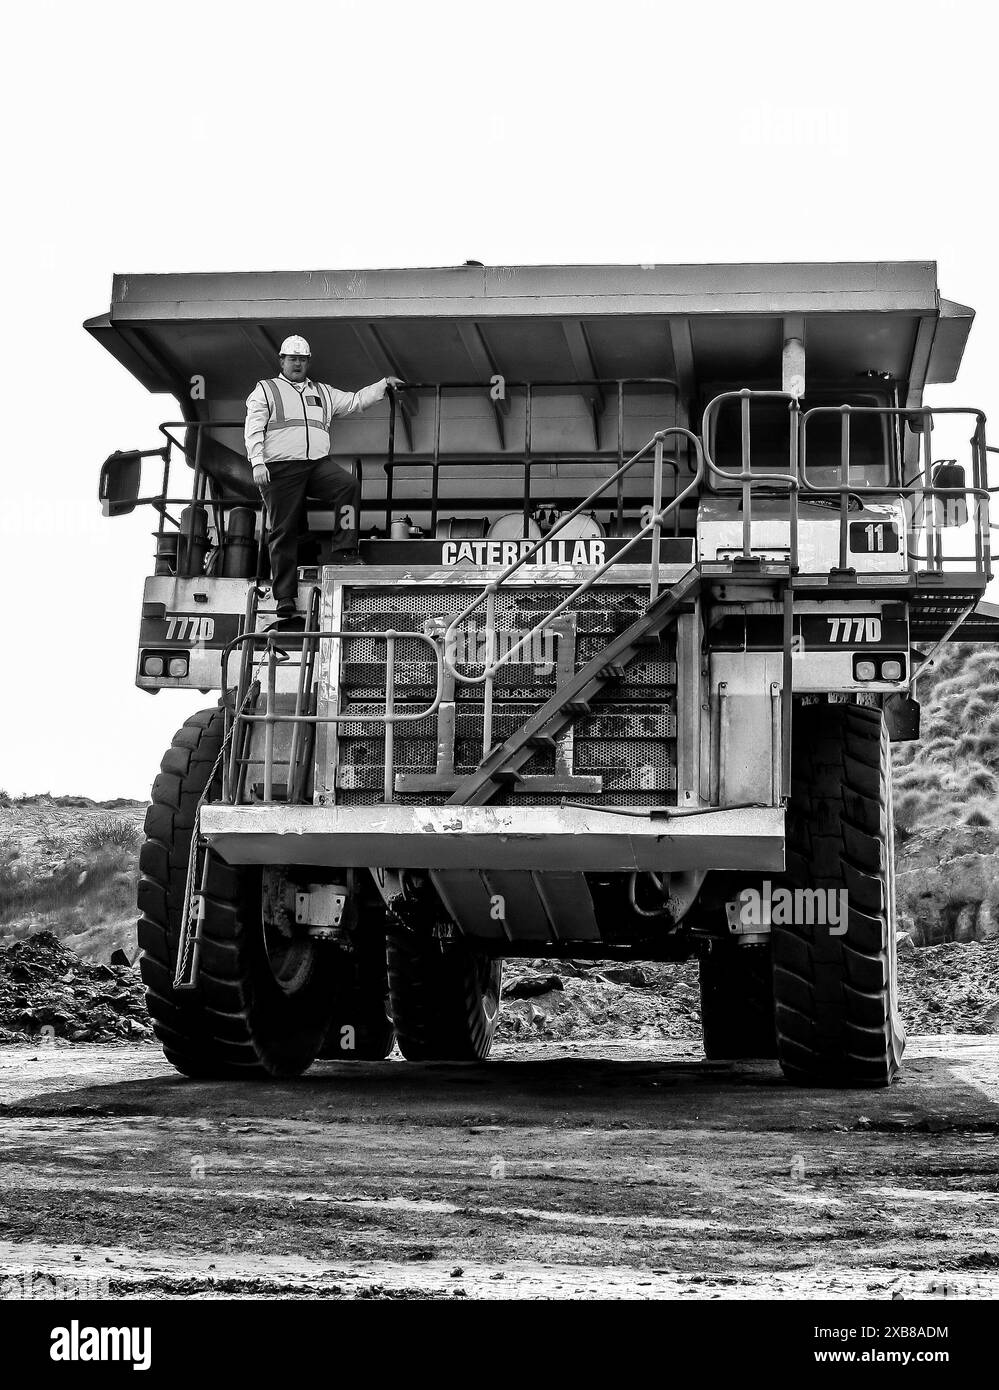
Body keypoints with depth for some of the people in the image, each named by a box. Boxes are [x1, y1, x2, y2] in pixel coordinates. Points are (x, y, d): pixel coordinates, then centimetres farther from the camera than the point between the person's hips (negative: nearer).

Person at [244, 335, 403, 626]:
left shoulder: (323, 393, 24)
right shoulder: (265, 390, 12)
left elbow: (355, 401, 27)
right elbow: (253, 430, 3)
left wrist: (384, 384, 19)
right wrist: (257, 463, -10)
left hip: (318, 464, 3)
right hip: (280, 467, -3)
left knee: (349, 484, -27)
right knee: (283, 533, -6)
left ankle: (344, 551, -24)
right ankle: (285, 601, -4)